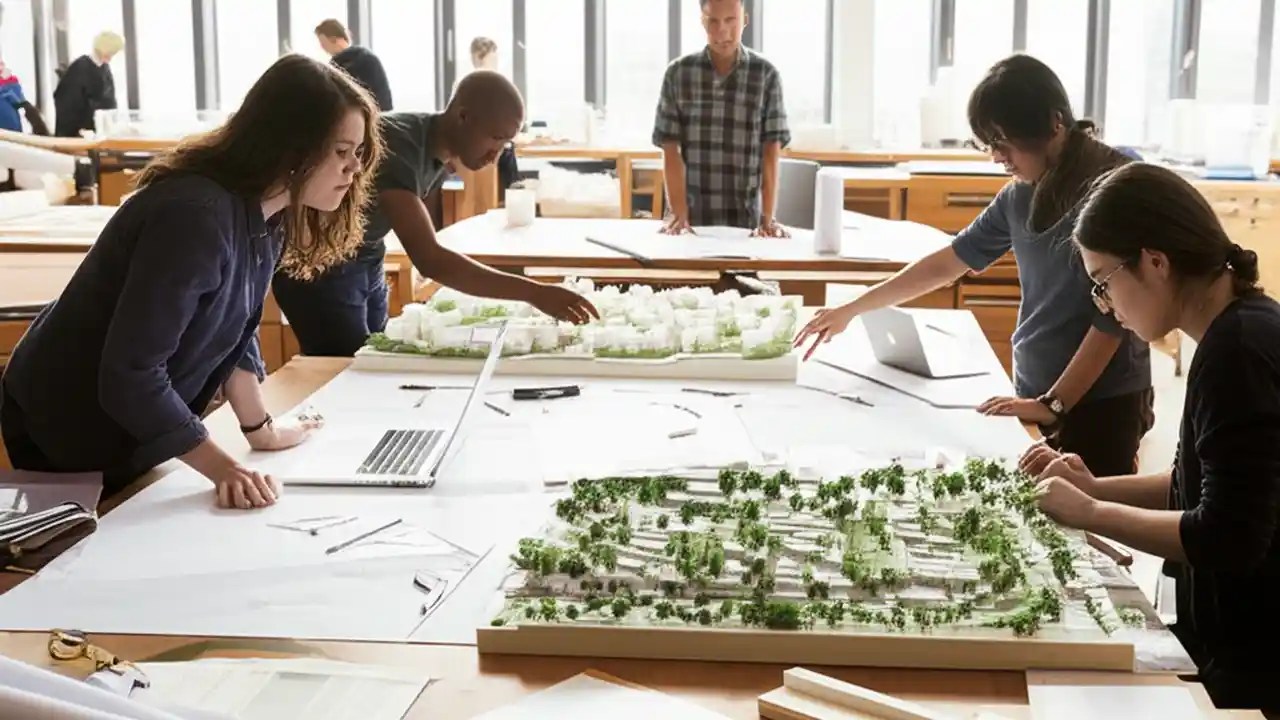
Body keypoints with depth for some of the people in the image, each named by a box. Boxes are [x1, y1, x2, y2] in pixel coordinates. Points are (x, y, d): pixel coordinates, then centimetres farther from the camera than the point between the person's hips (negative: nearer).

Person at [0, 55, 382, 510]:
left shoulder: (267, 213, -5)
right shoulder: (196, 218, -34)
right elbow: (129, 374, -34)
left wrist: (260, 430, 6)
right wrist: (222, 468, -31)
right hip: (66, 428, -8)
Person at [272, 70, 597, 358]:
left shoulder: (442, 147, -4)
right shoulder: (397, 145, -31)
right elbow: (429, 259, -42)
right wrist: (533, 293, -45)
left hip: (365, 261, 8)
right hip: (319, 266, -8)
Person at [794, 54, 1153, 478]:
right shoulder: (1021, 195, 5)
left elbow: (1113, 316, -16)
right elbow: (948, 262, 13)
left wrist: (1054, 403, -16)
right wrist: (851, 310, 13)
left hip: (1102, 403, -6)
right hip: (1038, 395, 6)